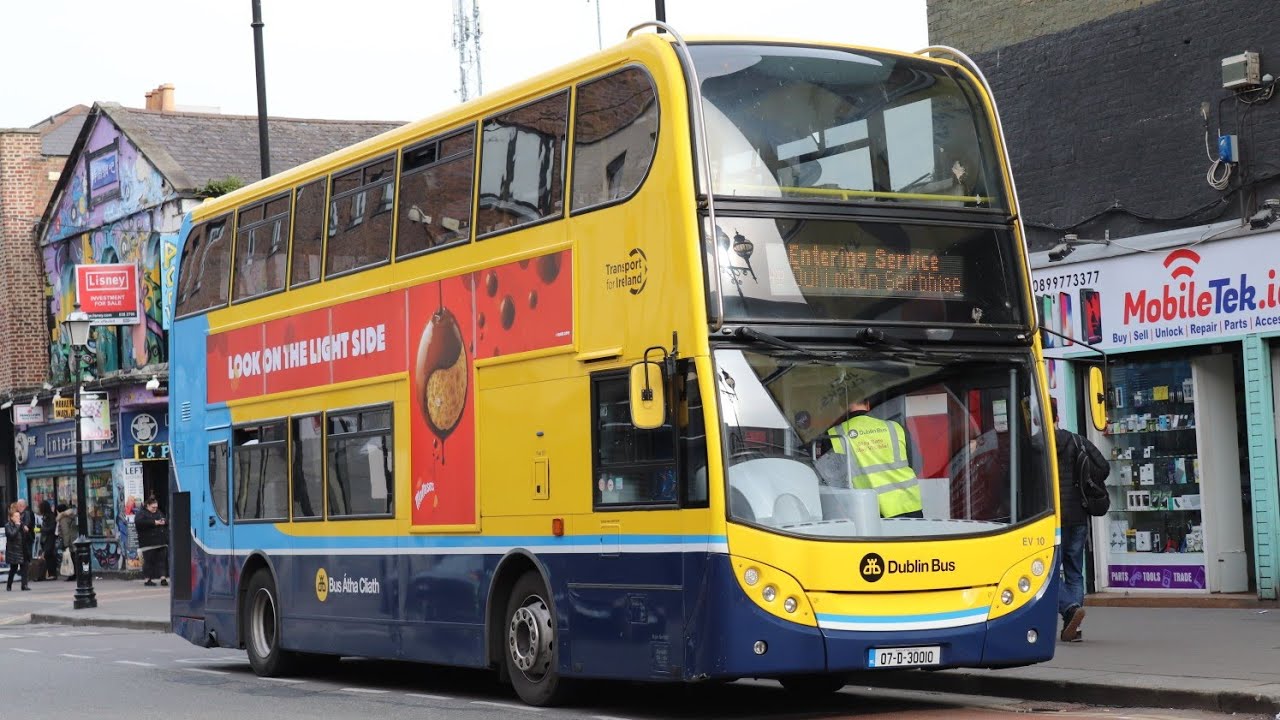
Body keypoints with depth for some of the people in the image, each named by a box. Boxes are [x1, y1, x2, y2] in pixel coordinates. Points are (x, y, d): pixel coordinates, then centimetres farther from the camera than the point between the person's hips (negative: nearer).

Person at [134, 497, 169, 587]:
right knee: (149, 561, -3)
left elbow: (167, 523, 25)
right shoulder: (141, 513, -2)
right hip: (148, 544, -6)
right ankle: (148, 579, 5)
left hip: (161, 542, 6)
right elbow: (138, 522, -23)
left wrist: (164, 522, -2)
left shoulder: (159, 513, 19)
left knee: (162, 559, 1)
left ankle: (163, 578, 2)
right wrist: (154, 522, -22)